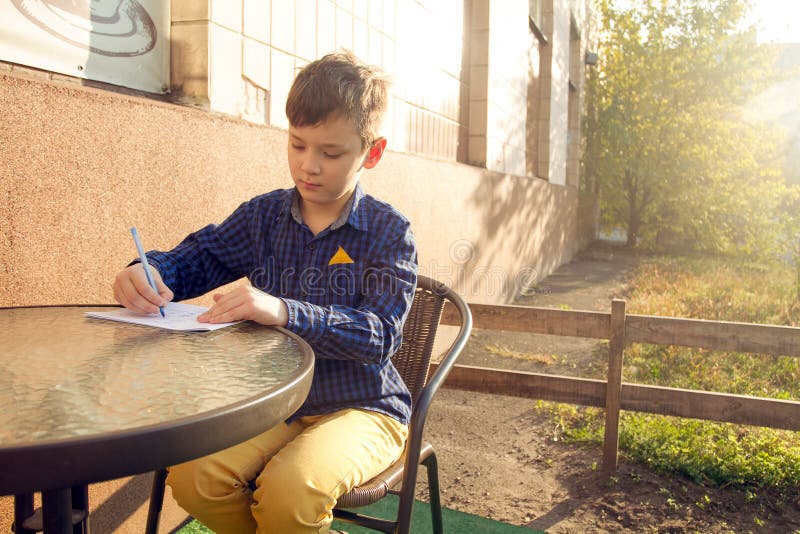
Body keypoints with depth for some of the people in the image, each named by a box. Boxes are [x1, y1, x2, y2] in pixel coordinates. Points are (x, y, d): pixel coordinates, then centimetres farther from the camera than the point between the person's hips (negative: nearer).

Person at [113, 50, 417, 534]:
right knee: (191, 474, -20)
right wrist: (150, 273, -12)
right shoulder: (264, 215, 7)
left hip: (362, 407, -4)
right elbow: (196, 258, 13)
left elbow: (380, 334, -18)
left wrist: (285, 312, -34)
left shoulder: (390, 231, -7)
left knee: (290, 488, -32)